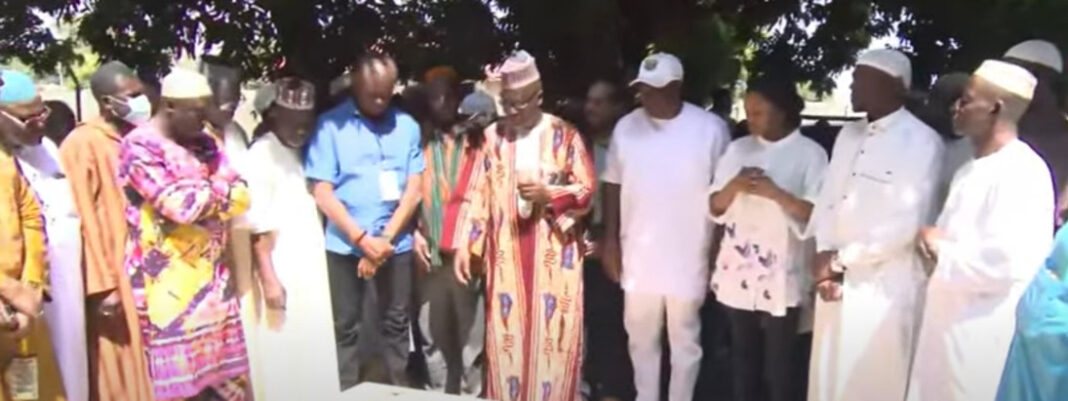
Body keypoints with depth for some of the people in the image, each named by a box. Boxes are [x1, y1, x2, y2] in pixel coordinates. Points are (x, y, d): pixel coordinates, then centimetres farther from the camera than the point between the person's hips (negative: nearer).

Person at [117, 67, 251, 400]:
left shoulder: (204, 144, 11)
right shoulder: (139, 146, -11)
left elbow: (240, 195, 3)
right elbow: (181, 205, -20)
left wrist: (199, 193, -13)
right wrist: (218, 191, -3)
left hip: (211, 276, 6)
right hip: (166, 283, -6)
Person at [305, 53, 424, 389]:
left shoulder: (406, 125, 2)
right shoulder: (331, 125, -4)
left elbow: (414, 189, 1)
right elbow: (322, 192, -7)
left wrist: (386, 238, -7)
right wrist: (362, 239, -13)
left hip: (396, 244, 2)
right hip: (344, 245, -2)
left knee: (395, 323, 12)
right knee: (345, 327, 7)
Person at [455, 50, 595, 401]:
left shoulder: (565, 135, -2)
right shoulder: (493, 136, 6)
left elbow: (587, 190, -1)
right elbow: (478, 196, 7)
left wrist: (548, 194, -17)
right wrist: (465, 245, -1)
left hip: (554, 254, -2)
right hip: (506, 254, 2)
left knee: (553, 337, 2)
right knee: (505, 336, 7)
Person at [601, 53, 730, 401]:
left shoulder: (710, 128, -8)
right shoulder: (626, 127, 0)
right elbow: (612, 184, 6)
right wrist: (611, 240, 3)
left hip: (688, 257, -3)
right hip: (638, 255, 3)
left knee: (684, 339, 12)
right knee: (641, 337, 16)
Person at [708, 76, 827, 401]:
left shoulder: (810, 154, -5)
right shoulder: (738, 149, 7)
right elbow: (714, 208, 6)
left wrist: (775, 193, -22)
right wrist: (734, 186, -14)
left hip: (782, 275, -3)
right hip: (738, 271, 4)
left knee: (780, 361, 5)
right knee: (743, 354, 14)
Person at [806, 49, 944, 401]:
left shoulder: (921, 141, -10)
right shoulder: (848, 134, 12)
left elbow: (906, 224, -16)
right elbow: (827, 200, 9)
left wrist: (839, 259, -10)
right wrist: (825, 257, -6)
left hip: (884, 287, -6)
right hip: (837, 280, 6)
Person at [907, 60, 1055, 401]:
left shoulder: (1022, 171, -15)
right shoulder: (970, 171, 13)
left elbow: (1006, 263, -25)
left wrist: (940, 251, -11)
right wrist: (930, 240, -3)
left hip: (985, 334, -8)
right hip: (946, 323, 8)